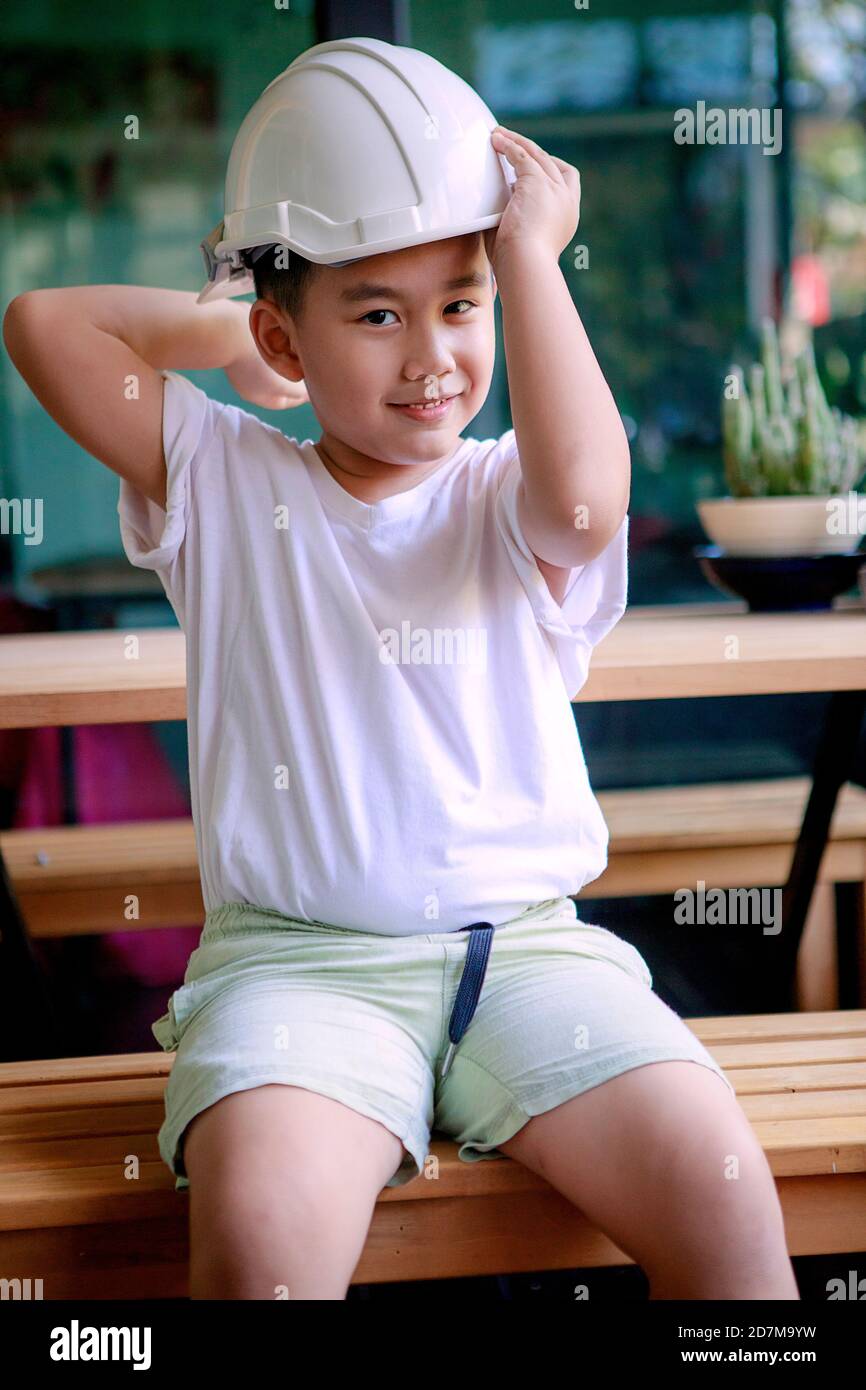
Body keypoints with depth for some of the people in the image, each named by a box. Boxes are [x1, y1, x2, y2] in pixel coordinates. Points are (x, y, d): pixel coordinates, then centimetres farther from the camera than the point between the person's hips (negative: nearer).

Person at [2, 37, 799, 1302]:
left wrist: (528, 252, -10)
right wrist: (229, 338, 11)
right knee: (262, 1230, -30)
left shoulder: (508, 502, 8)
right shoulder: (228, 485, 10)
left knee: (722, 1188, -21)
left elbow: (584, 496, -17)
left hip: (525, 945, 1)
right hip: (297, 957, -1)